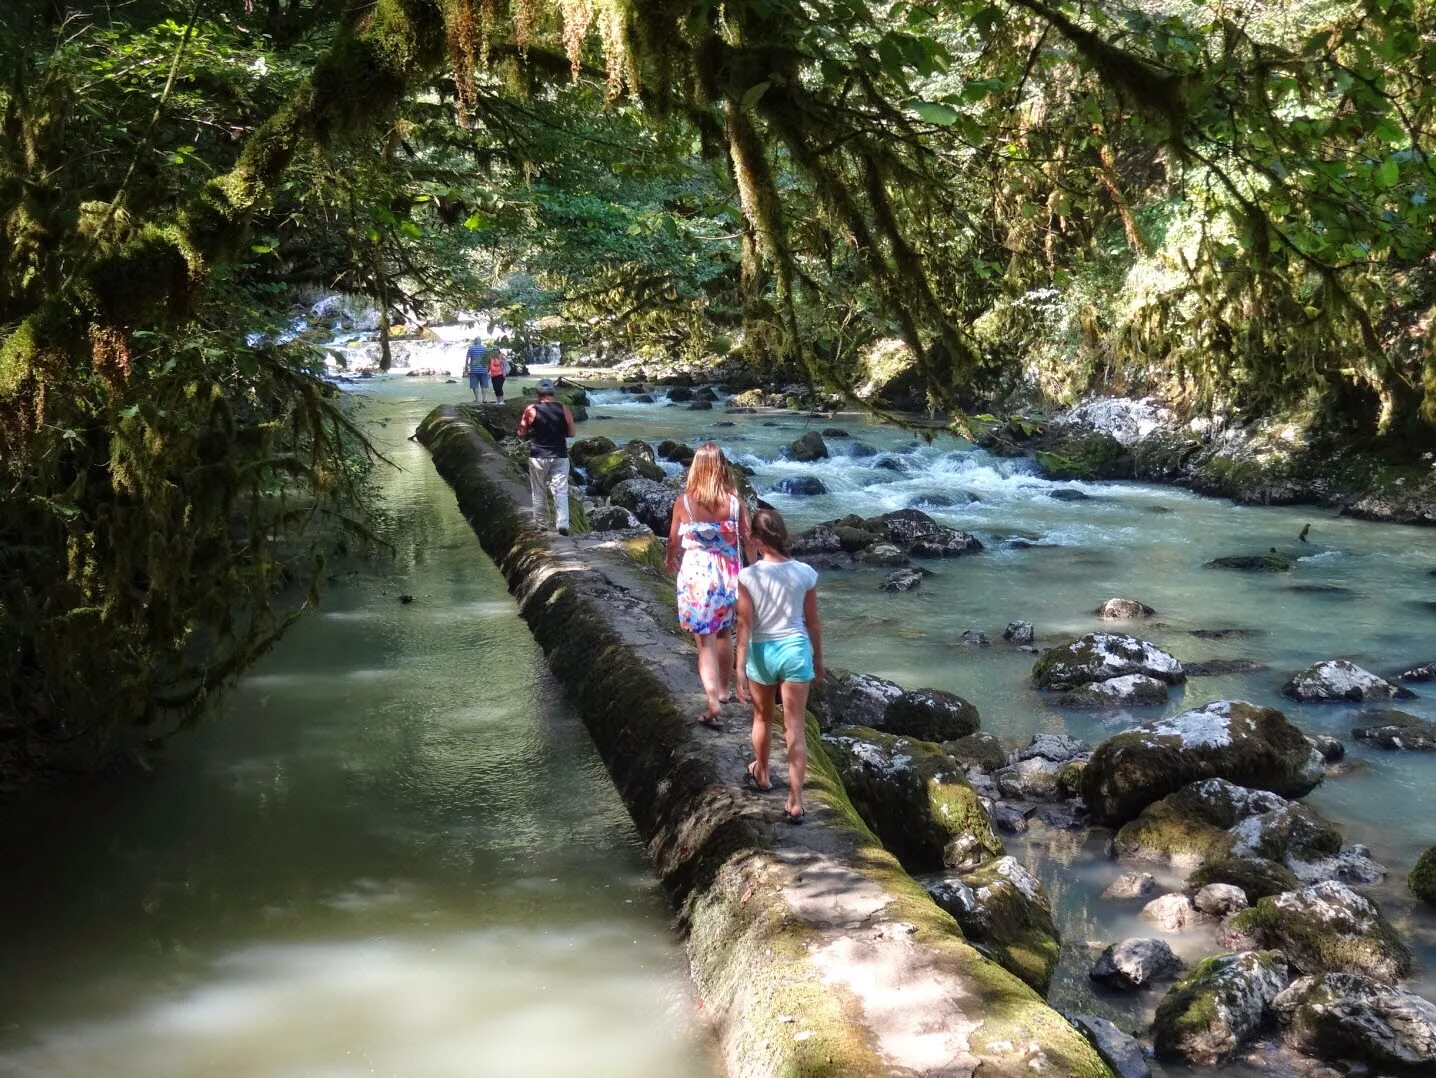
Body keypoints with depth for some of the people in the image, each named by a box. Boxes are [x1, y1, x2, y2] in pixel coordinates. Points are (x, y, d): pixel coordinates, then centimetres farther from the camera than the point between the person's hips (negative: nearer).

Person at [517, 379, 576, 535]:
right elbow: (572, 433, 4)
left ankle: (541, 523, 22)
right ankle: (562, 524, -10)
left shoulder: (531, 410, -7)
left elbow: (521, 434, -1)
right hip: (560, 456, 1)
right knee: (561, 491, 2)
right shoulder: (563, 409, -3)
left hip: (538, 456, -1)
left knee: (539, 492, 13)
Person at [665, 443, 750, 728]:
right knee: (724, 632, 24)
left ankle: (713, 703, -11)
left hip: (696, 575, -2)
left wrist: (670, 561, 25)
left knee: (705, 641, 1)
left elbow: (674, 540, 4)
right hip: (728, 574, 2)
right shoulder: (735, 501, -7)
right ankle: (723, 689, 37)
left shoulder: (684, 502, -8)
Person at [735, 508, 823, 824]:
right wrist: (818, 659, 15)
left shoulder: (748, 576, -15)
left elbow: (745, 625, -13)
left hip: (762, 653, 0)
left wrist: (740, 669, -7)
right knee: (795, 730, 5)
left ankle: (761, 775, 47)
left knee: (763, 719, 24)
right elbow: (812, 622, 1)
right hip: (795, 650, 1)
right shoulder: (805, 573, -8)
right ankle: (795, 802, 2)